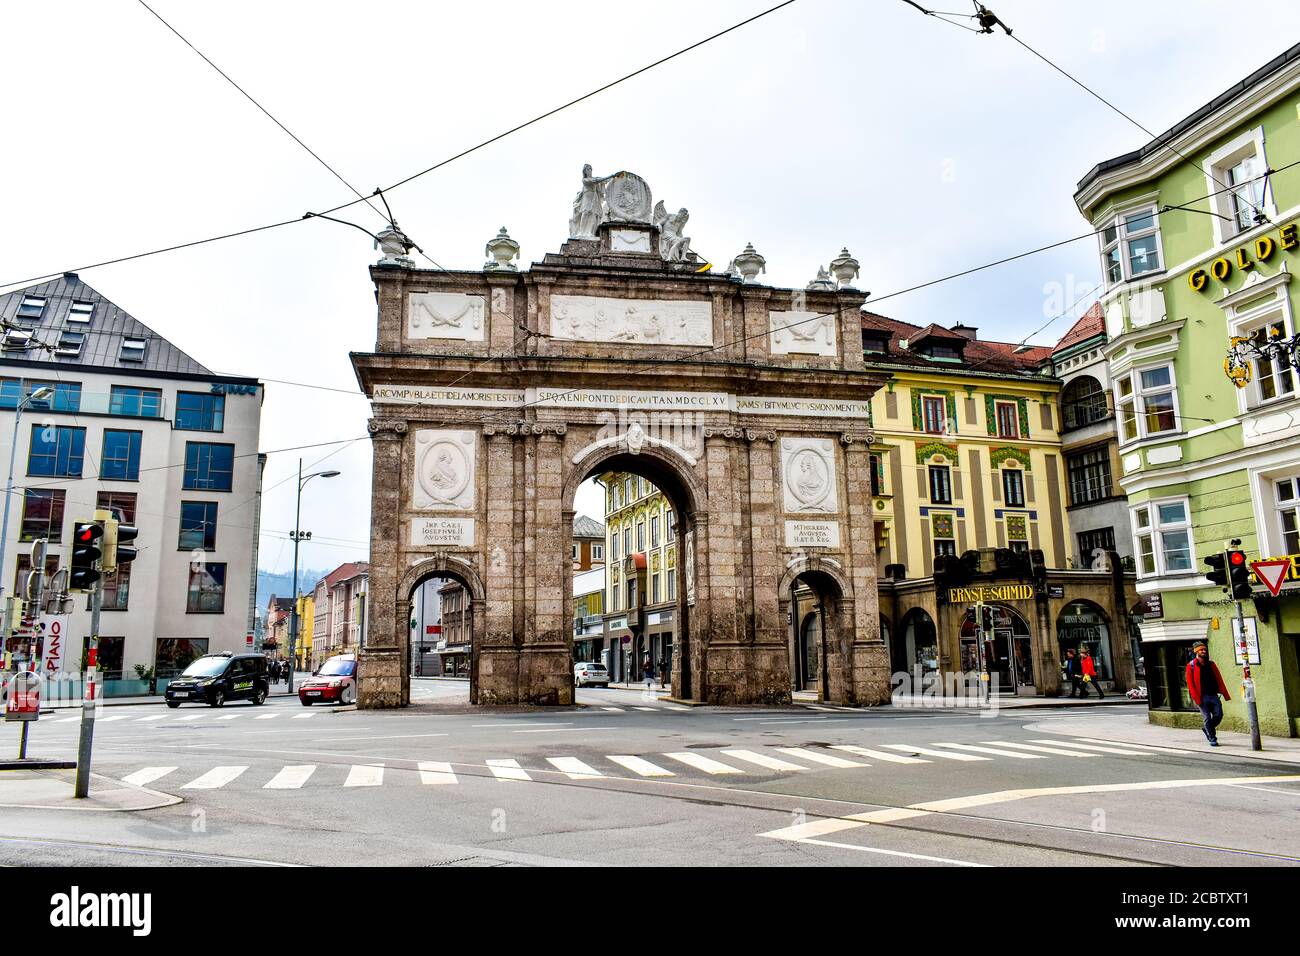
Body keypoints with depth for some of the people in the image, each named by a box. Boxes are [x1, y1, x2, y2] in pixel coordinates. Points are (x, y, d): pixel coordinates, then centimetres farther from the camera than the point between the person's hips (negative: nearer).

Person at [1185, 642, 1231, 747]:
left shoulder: (1211, 664, 11)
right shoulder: (1191, 666, -2)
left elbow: (1219, 679, 9)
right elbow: (1190, 683, -6)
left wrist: (1225, 694, 1)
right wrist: (1196, 698, -13)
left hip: (1213, 695, 4)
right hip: (1202, 697, -4)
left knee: (1219, 714, -2)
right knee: (1207, 717, -2)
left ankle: (1206, 728, 25)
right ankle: (1212, 739, 9)